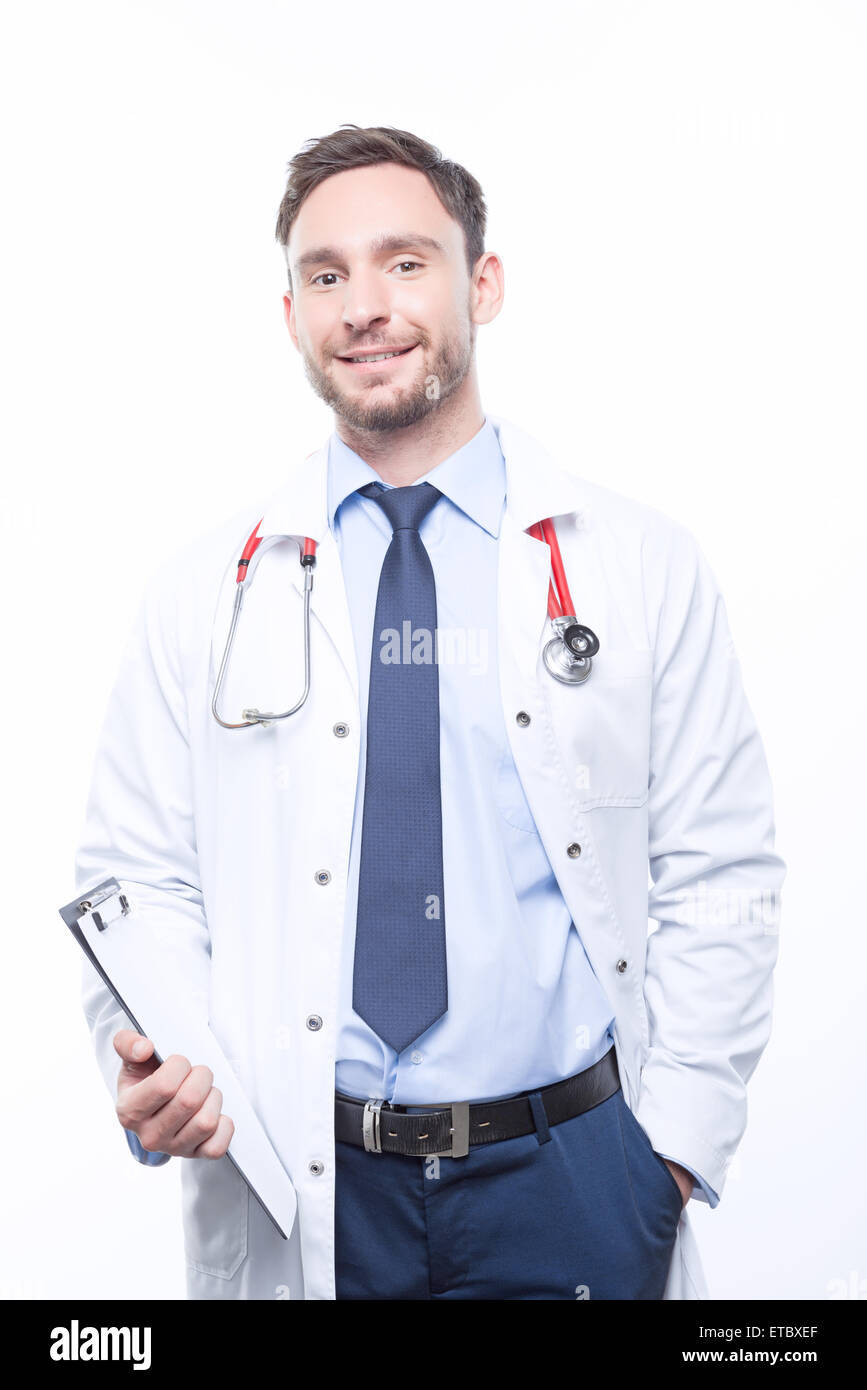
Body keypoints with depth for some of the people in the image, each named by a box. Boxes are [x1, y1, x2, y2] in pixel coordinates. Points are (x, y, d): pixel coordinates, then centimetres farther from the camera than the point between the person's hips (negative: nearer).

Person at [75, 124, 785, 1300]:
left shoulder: (645, 568, -1)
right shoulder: (200, 597, 1)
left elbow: (720, 878, 0)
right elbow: (141, 878, 3)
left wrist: (677, 1140, -6)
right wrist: (152, 1071, -14)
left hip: (575, 1176, 0)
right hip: (297, 1191, 1)